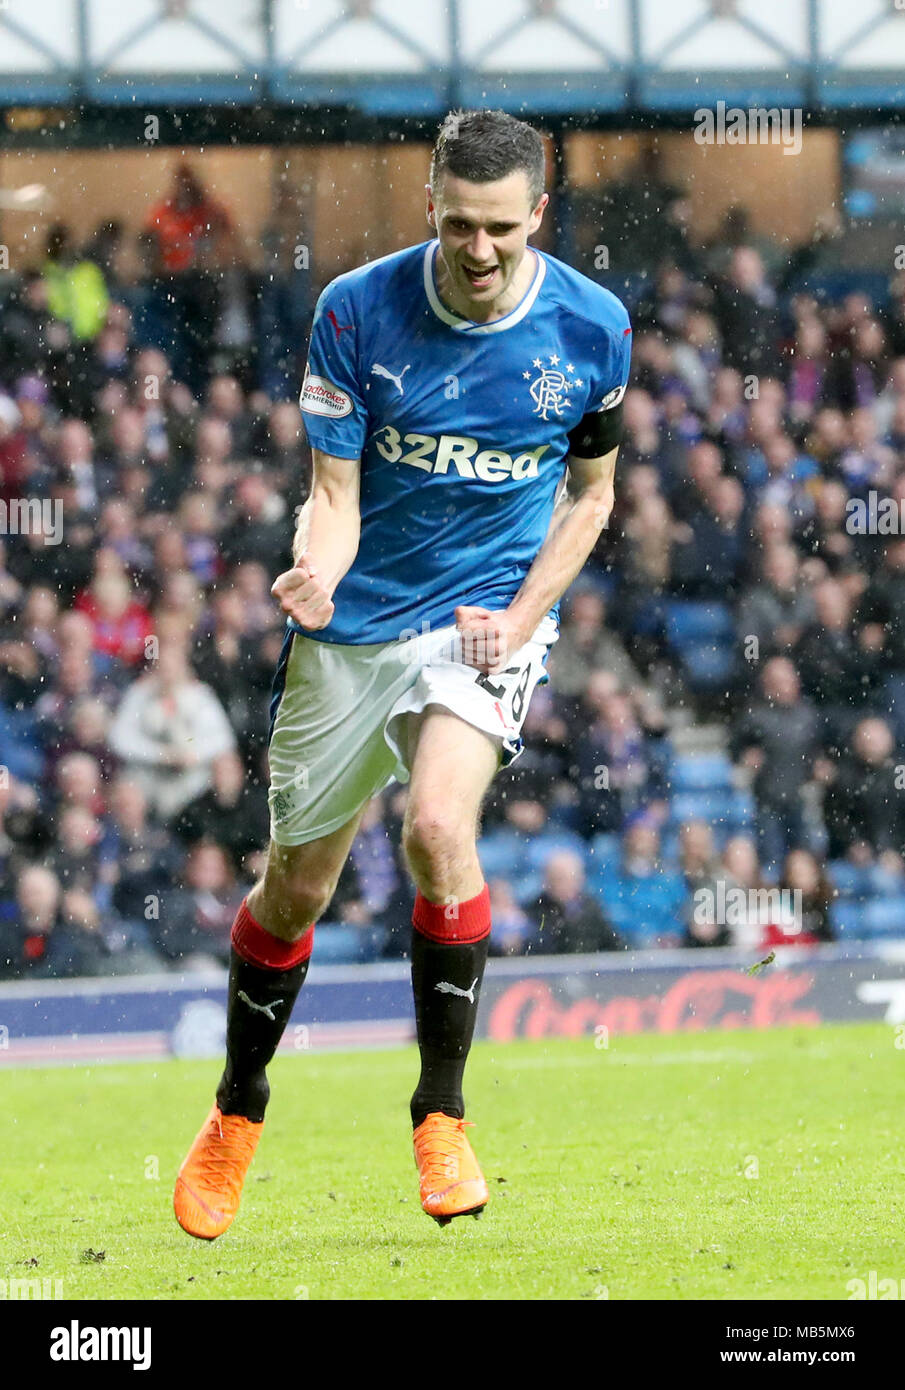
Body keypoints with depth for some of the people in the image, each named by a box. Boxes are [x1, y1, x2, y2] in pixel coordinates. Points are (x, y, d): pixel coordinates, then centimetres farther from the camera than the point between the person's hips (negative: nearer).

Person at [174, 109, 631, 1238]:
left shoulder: (591, 327, -8)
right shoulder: (357, 311, -13)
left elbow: (590, 491, 7)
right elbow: (335, 492, -9)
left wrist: (523, 616, -7)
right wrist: (314, 577, -31)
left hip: (488, 613, -1)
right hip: (352, 624, 1)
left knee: (439, 824, -27)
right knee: (297, 884, 9)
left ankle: (441, 1115, -12)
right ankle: (237, 1113, 34)